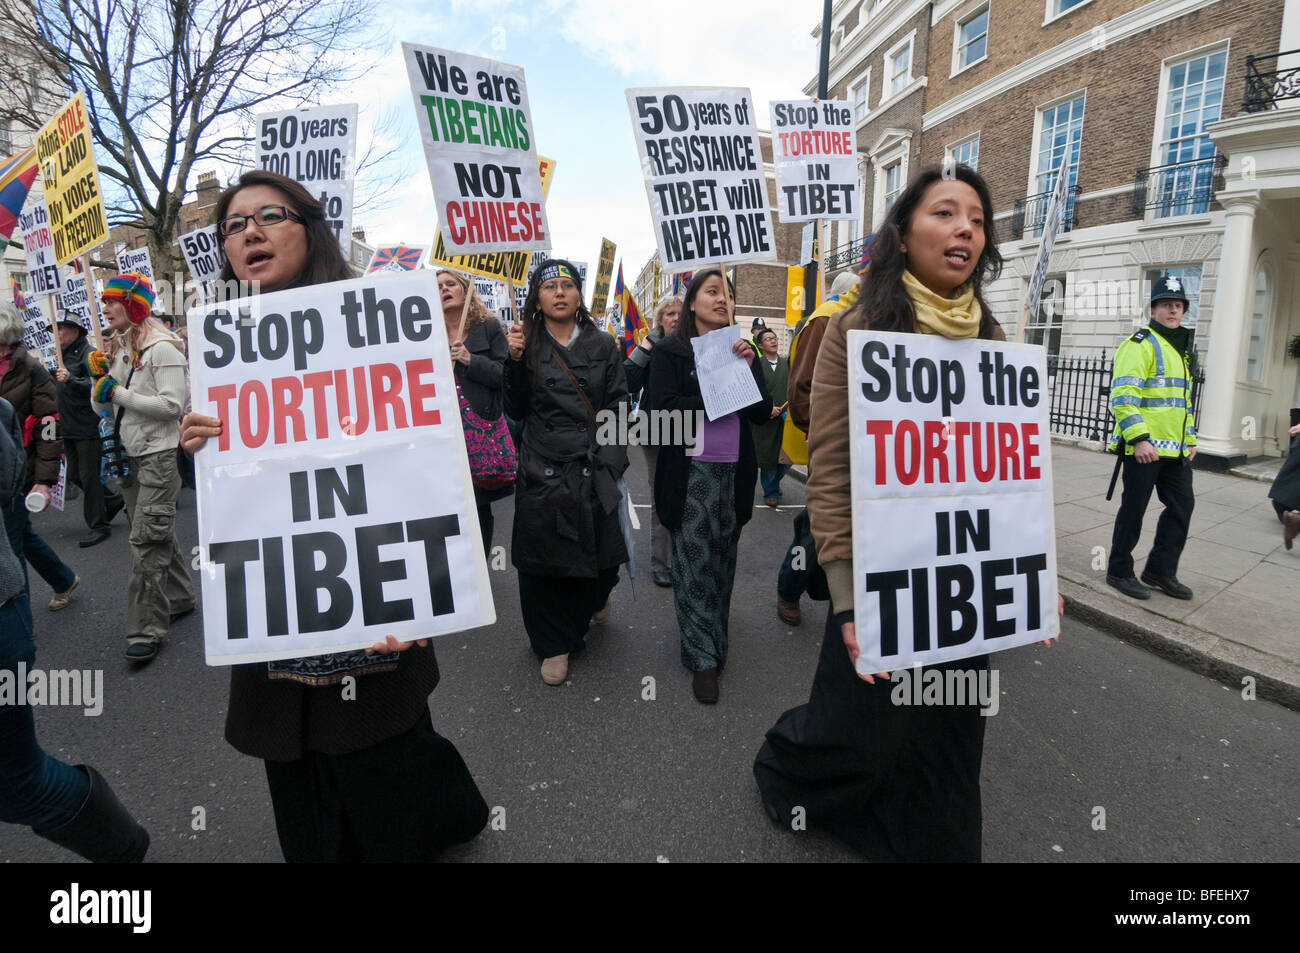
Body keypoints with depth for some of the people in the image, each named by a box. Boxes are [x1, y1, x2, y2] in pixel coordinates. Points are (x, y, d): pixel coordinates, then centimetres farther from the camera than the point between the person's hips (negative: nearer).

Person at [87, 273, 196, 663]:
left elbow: (172, 404, -20)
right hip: (128, 455, 9)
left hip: (159, 455, -8)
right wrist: (99, 378, -3)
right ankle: (178, 599, 30)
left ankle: (147, 630, -5)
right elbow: (102, 408, 15)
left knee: (147, 540, -9)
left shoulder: (162, 348, -11)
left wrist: (118, 392, -16)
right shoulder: (116, 348, 14)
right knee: (156, 535, 15)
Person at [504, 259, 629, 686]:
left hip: (594, 470, 1)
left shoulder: (603, 346, 6)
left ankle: (595, 599, 43)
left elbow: (617, 406, 5)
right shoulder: (527, 345, 5)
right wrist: (515, 360, -11)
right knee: (543, 559, 3)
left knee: (599, 552, 6)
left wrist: (609, 463, -5)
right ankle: (555, 645, 22)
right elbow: (516, 410, 2)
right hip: (541, 471, 0)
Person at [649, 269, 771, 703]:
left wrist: (749, 370, -9)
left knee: (724, 560, 12)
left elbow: (762, 413, 5)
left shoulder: (740, 351, 13)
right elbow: (666, 408, -13)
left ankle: (713, 639, 29)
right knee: (695, 564, -2)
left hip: (734, 472, 4)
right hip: (691, 474, -4)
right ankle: (703, 658, 6)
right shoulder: (670, 351, 0)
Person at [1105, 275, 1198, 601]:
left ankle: (1160, 570, 23)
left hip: (1176, 451, 9)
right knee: (1134, 509, -1)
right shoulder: (1139, 345, -8)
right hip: (1143, 448, -8)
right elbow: (1123, 396, -18)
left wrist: (1190, 440, 21)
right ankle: (1118, 572, 12)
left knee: (1182, 506, 11)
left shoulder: (1183, 350, 20)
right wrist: (1139, 439, -24)